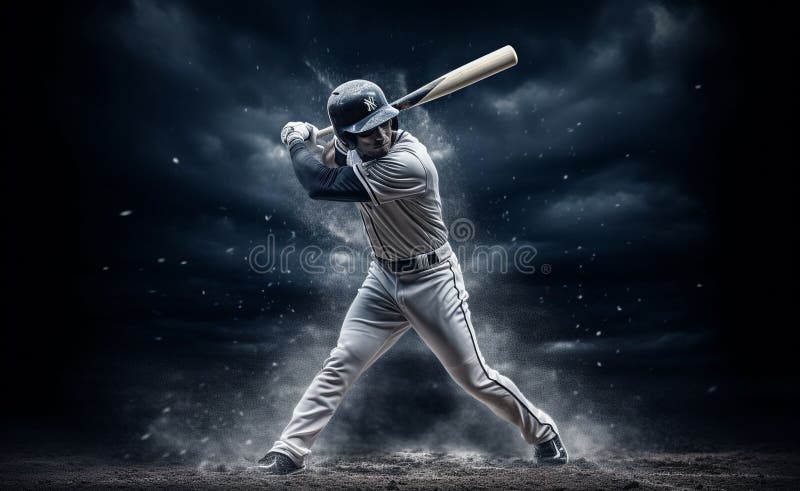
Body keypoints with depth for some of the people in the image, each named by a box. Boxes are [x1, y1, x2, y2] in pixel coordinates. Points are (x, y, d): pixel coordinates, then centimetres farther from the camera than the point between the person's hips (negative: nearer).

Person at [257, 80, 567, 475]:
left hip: (431, 280, -6)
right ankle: (288, 452, 3)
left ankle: (542, 431, 27)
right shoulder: (354, 145, -4)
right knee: (339, 365, -5)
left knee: (474, 377, 3)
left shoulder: (408, 164, -30)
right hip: (382, 278, 6)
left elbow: (322, 186, -28)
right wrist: (307, 143, -6)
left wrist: (296, 142, -9)